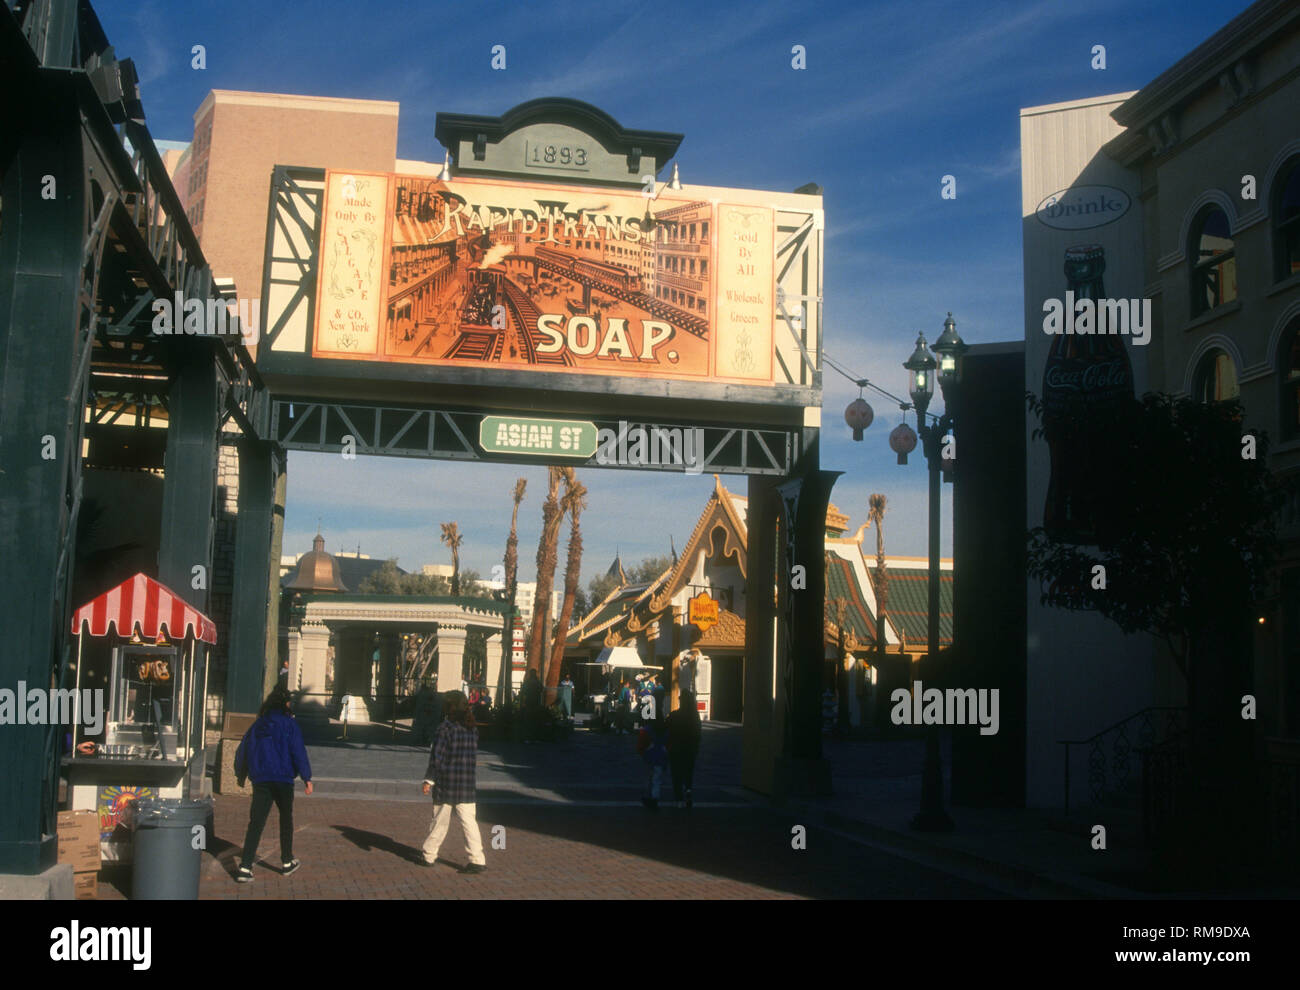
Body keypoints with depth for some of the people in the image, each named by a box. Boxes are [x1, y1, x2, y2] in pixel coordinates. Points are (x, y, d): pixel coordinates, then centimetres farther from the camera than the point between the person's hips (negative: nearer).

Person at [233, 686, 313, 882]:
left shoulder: (257, 725, 11)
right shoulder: (288, 723, -3)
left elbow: (242, 751, 16)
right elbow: (298, 751, -9)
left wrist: (241, 775, 29)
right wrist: (306, 778, -5)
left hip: (260, 780, 3)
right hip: (283, 778, -3)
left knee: (256, 823, -1)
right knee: (286, 818, 16)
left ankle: (245, 867, -12)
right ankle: (287, 862, 25)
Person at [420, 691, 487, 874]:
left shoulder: (446, 728, -10)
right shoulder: (473, 730, 7)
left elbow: (437, 756, -13)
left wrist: (429, 780, -11)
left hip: (446, 783, -4)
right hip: (467, 784, 4)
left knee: (440, 820, 8)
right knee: (468, 821, 3)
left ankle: (429, 855, 20)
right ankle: (477, 859, -5)